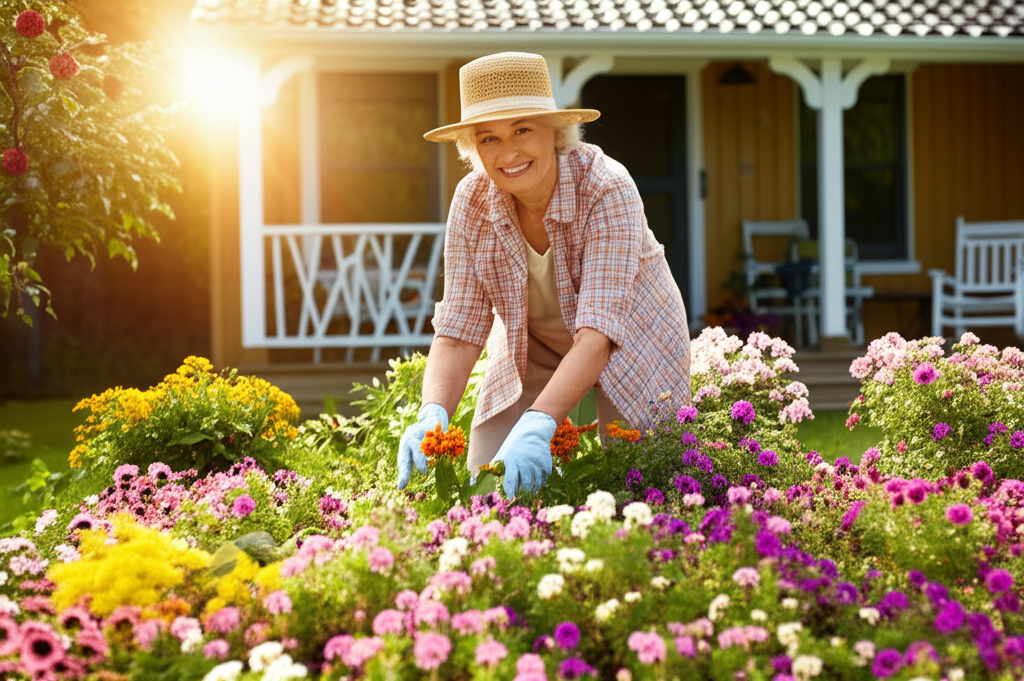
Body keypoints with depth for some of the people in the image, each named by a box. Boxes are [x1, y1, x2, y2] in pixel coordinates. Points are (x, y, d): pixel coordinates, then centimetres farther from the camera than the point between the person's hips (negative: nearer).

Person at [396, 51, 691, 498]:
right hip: (532, 352, 3)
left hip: (628, 343, -3)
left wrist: (537, 427, -53)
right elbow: (458, 332, -20)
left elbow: (599, 333, -40)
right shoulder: (472, 202, -20)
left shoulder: (606, 189, -33)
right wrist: (432, 416, -40)